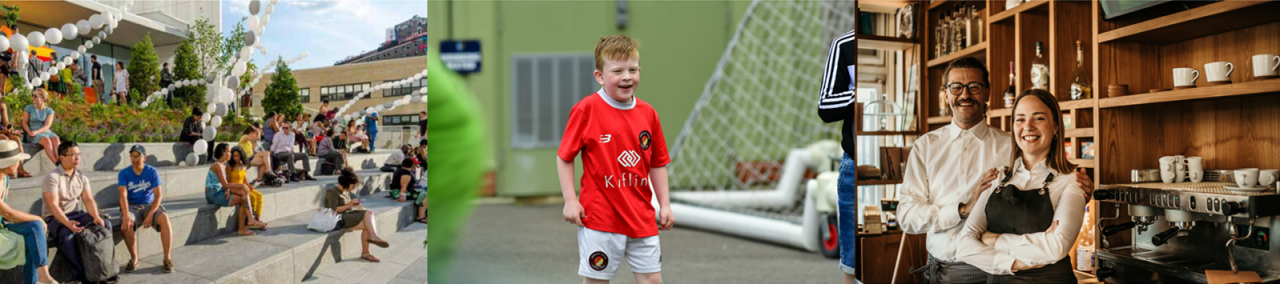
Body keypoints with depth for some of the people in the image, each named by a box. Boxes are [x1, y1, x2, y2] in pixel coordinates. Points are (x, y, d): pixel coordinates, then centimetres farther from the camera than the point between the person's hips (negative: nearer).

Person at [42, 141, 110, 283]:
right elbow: (53, 206, -22)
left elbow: (89, 200, -2)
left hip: (75, 214, 6)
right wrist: (67, 223, -37)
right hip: (54, 218, -6)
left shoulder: (82, 178, 7)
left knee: (105, 224, -15)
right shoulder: (52, 177, -13)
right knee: (67, 234, -37)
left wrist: (96, 217, -22)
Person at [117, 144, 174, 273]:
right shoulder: (124, 174, -4)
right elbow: (123, 195, -16)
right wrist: (126, 215, -33)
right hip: (132, 206, 0)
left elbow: (158, 195, -9)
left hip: (150, 205, 0)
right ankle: (134, 258, -13)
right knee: (126, 223, -33)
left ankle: (168, 258, -24)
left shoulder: (152, 172, -5)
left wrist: (150, 214, -23)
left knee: (164, 218, -31)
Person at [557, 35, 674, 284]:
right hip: (600, 217, -4)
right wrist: (570, 200, -9)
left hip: (642, 218, 4)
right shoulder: (586, 110, -8)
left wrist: (665, 204, 7)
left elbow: (658, 163, 12)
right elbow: (564, 157, -3)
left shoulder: (648, 113, 4)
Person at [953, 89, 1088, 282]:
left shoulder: (1070, 181, -6)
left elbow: (1057, 247, -21)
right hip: (998, 279, 3)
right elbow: (964, 246, -7)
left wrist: (995, 240, -12)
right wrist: (1013, 263, -20)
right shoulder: (998, 179, 3)